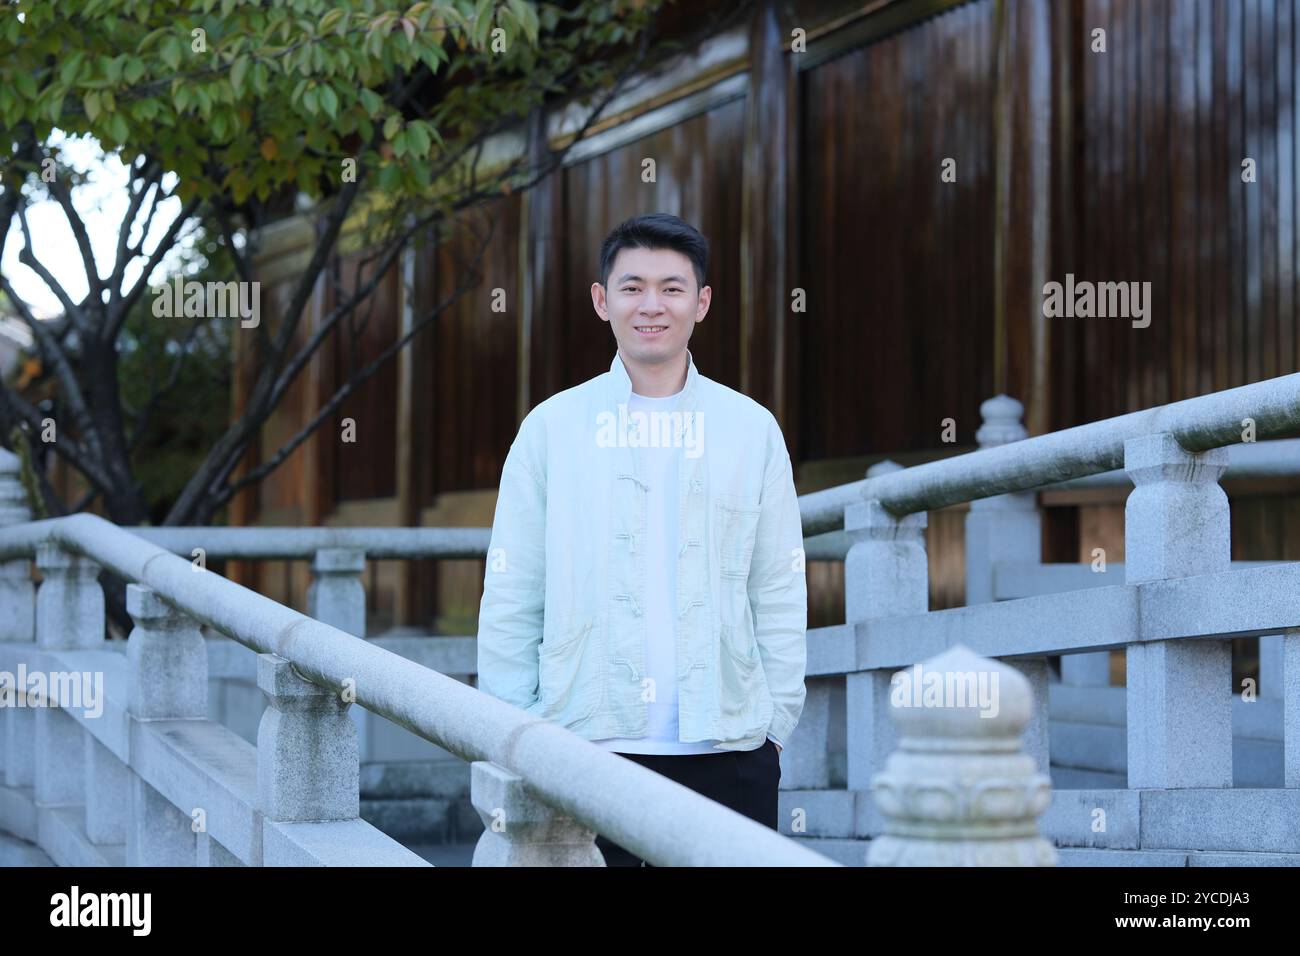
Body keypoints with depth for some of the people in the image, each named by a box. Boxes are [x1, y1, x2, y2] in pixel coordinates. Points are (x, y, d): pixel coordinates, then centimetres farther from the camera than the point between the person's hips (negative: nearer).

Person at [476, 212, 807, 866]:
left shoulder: (751, 429, 8)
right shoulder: (551, 428, 5)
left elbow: (780, 596, 10)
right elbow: (510, 599, 6)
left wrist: (777, 725, 3)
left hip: (725, 747, 1)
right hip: (584, 744, -1)